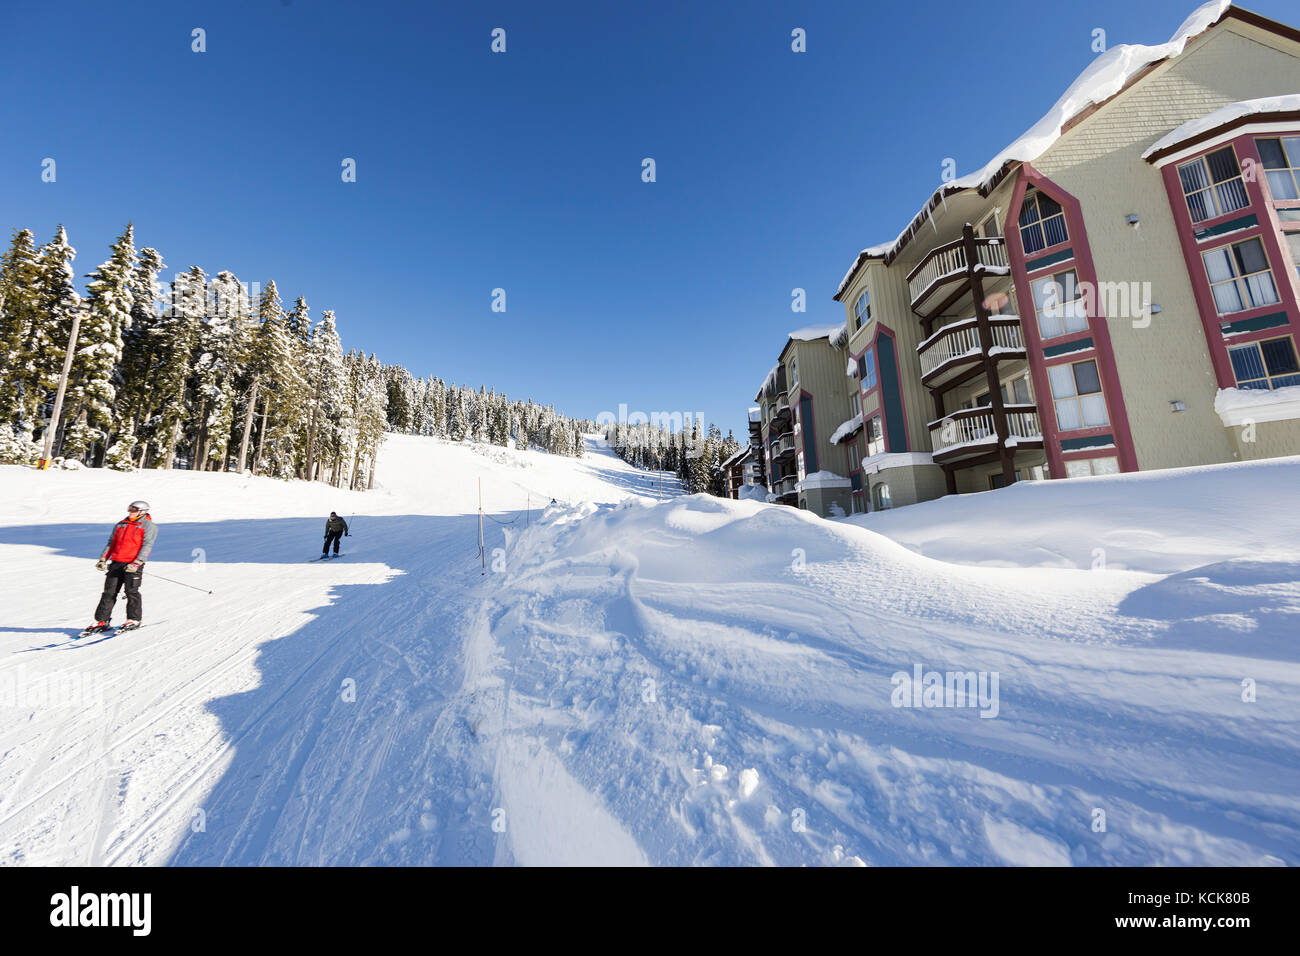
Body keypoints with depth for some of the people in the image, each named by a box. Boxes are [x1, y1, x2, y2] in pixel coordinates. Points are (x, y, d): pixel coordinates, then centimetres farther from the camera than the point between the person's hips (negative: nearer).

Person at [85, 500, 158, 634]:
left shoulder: (148, 526, -1)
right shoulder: (120, 525, 18)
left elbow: (147, 546, -10)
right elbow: (111, 543, 20)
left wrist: (137, 563, -20)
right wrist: (102, 559, 6)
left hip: (133, 564, -6)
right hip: (116, 562, 6)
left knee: (131, 591, -5)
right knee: (109, 592, 5)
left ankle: (133, 620, 3)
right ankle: (101, 620, 11)